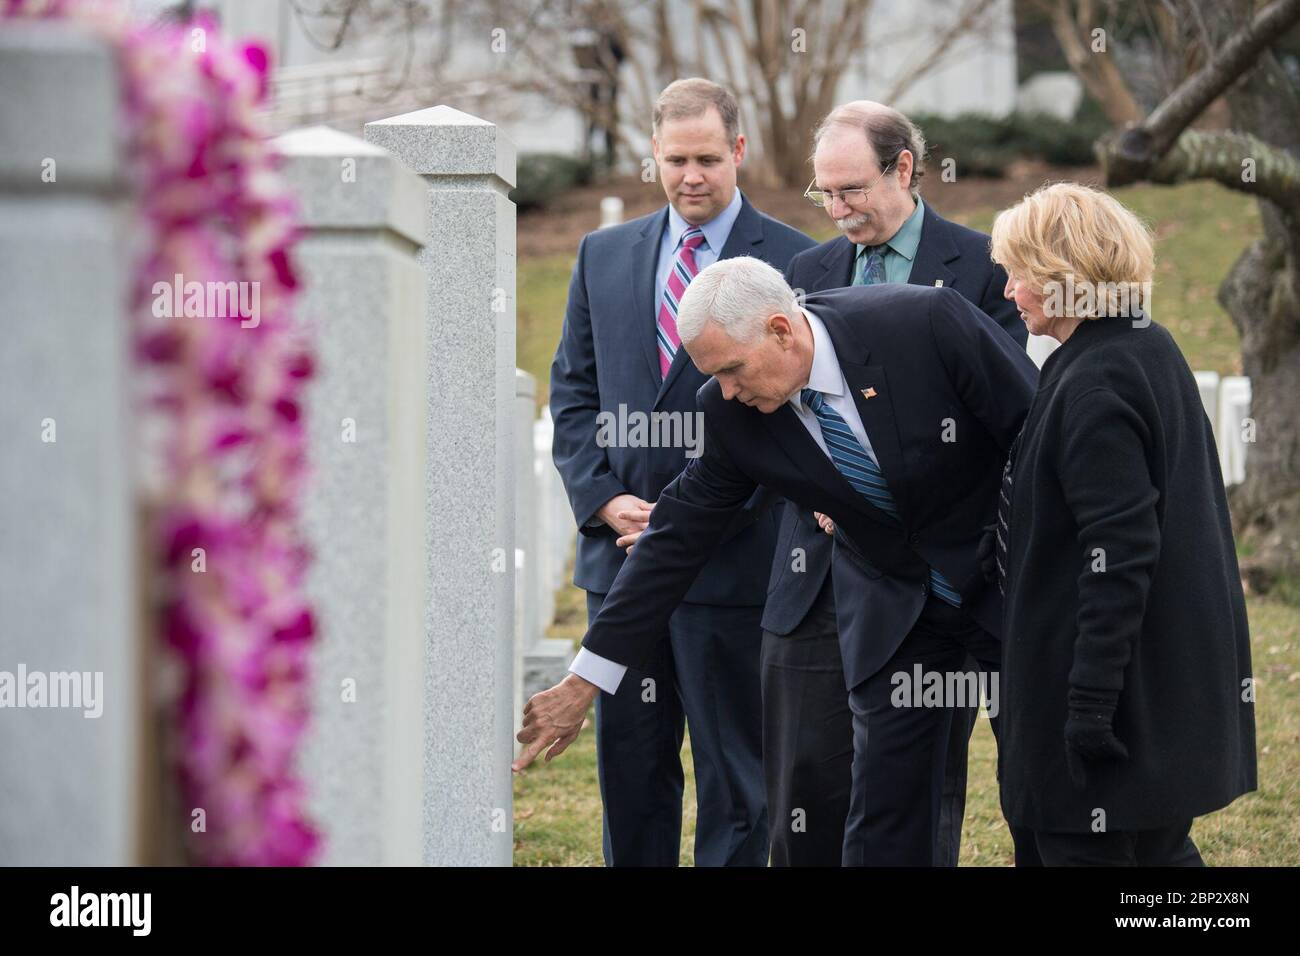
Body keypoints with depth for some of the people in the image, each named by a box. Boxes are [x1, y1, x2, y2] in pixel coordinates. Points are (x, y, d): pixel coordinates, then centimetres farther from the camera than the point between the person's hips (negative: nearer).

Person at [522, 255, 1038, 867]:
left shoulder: (927, 323, -26)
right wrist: (584, 681, -5)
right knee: (884, 819, -2)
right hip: (892, 604, 3)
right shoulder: (732, 413, -14)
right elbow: (678, 538, -6)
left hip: (1012, 583, -3)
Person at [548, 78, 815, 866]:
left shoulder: (795, 263, -3)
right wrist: (605, 501, -2)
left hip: (733, 557, -4)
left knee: (735, 770, 1)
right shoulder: (603, 256, 12)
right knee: (629, 761, 9)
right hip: (622, 556, 4)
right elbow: (573, 390, 13)